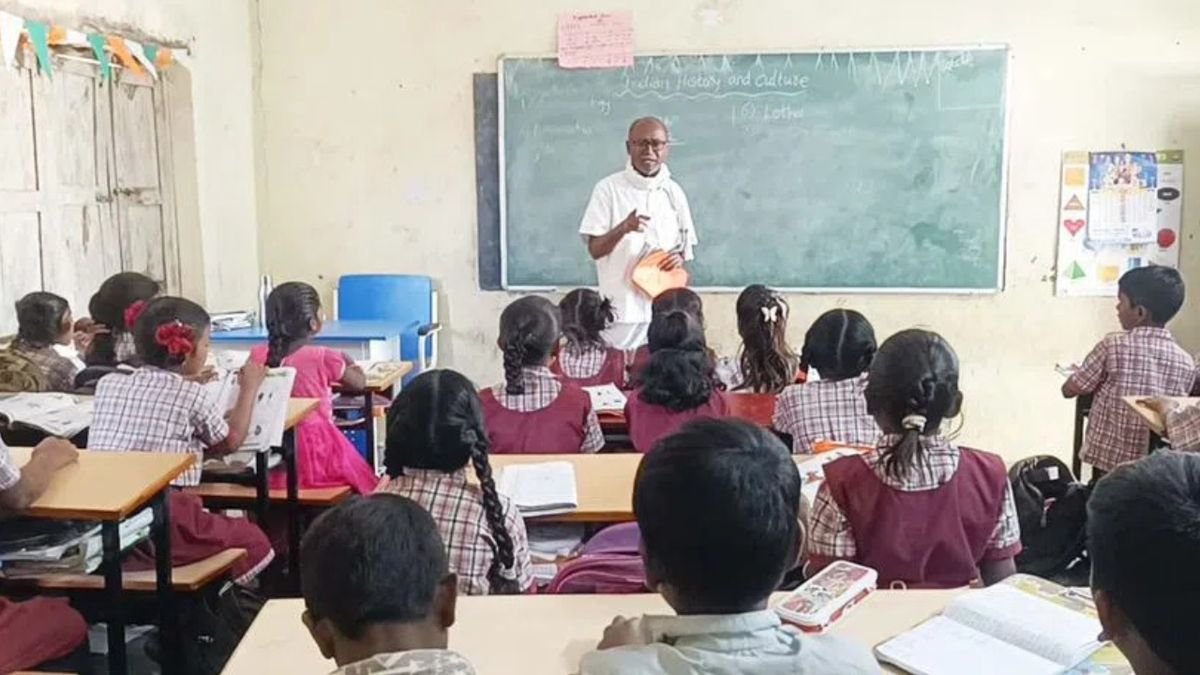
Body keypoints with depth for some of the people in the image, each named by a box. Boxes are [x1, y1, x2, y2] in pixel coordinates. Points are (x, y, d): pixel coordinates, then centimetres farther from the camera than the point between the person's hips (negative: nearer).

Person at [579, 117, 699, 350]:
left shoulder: (674, 192, 8)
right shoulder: (609, 189, -3)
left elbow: (686, 246, 16)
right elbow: (595, 249, -5)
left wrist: (680, 258, -8)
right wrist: (623, 228, -23)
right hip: (622, 309, -3)